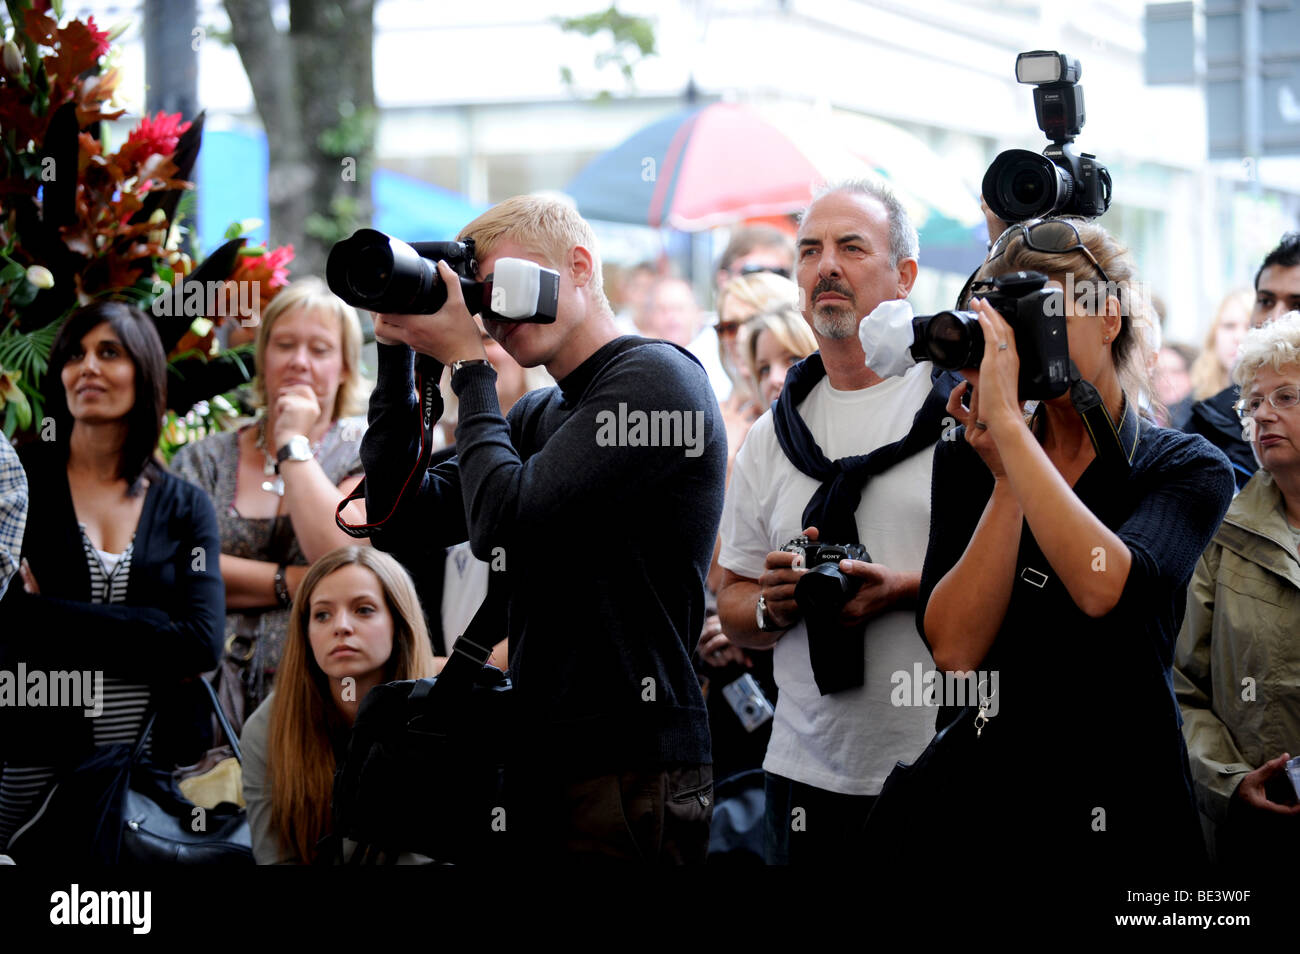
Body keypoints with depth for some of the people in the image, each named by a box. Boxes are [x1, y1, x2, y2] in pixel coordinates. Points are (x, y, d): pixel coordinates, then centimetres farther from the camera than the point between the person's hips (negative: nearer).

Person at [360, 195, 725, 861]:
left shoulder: (656, 376, -9)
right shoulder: (538, 415, 18)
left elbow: (504, 524, -18)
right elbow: (400, 525, 14)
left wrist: (465, 364, -5)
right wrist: (399, 357, 10)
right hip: (544, 757, 8)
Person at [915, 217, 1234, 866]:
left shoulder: (1188, 469, -3)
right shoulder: (965, 462, 4)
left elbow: (1104, 589, -24)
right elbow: (954, 648, -9)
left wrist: (1007, 420, -22)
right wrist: (1006, 478, -15)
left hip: (1122, 810, -2)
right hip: (976, 799, 2)